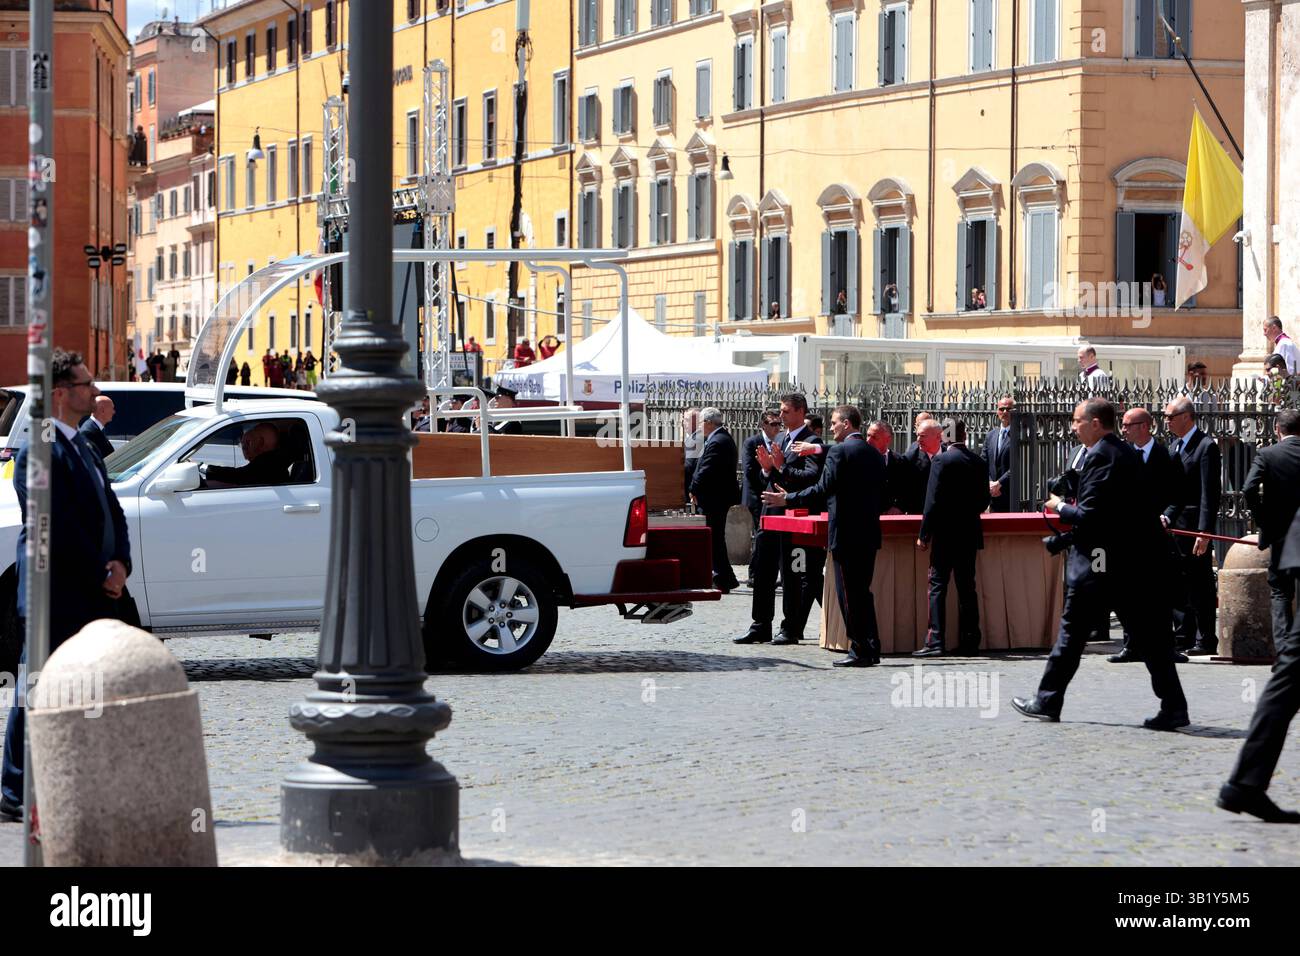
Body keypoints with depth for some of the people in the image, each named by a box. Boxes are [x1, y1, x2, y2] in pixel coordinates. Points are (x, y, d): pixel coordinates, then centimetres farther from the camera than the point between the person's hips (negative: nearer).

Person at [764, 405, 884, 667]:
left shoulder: (839, 451, -12)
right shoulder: (875, 455, 13)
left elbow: (823, 489, -16)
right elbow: (881, 495, 15)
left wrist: (787, 499, -8)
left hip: (845, 535, -8)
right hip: (869, 533, 8)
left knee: (849, 595, -3)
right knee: (863, 592, 13)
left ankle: (860, 650, -2)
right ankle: (871, 649, 14)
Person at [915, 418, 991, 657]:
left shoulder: (941, 461, -12)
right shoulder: (978, 462, 5)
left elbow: (933, 501, -14)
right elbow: (984, 500, 11)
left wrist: (924, 534, -9)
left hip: (945, 534, -6)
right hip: (970, 534, 6)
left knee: (938, 586, -3)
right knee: (967, 586, 10)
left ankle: (935, 641, -9)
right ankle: (969, 641, 12)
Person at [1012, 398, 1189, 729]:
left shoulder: (1099, 456, -14)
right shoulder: (1130, 454, 13)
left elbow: (1088, 515, -19)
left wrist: (1060, 507, -1)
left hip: (1099, 566, -8)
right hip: (1137, 561, 8)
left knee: (1072, 631, 5)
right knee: (1150, 635, 6)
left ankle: (1048, 701, 14)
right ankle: (1173, 707, 1)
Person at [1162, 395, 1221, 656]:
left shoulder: (1206, 446, -12)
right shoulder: (1175, 446, 15)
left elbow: (1210, 493, -17)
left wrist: (1204, 532, -21)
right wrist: (1167, 516, 0)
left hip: (1194, 526, -9)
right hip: (1175, 527, 9)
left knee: (1200, 584, -3)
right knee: (1178, 584, 11)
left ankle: (1205, 641, 2)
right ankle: (1184, 637, 18)